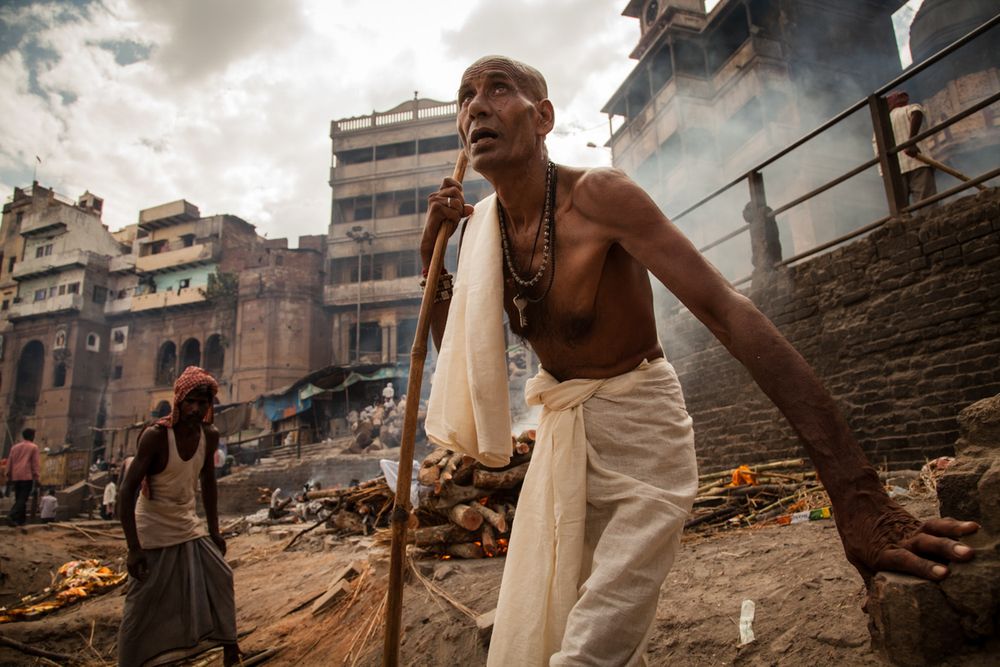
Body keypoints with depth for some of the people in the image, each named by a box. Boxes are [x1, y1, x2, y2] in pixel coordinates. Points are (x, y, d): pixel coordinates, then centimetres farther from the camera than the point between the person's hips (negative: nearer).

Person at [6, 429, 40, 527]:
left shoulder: (14, 447, 16)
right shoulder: (33, 447, 1)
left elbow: (9, 462, 16)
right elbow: (35, 463, -3)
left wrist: (9, 475, 22)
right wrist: (36, 477, -1)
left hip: (15, 477, 6)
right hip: (27, 476, -6)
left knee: (18, 499, 12)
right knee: (23, 499, -7)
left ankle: (21, 519, 13)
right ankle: (12, 516, -25)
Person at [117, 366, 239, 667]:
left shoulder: (210, 436, -6)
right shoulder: (155, 435, -23)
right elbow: (128, 490, -22)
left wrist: (214, 530, 8)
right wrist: (133, 548, -24)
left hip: (188, 524, 6)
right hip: (153, 528, -6)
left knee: (221, 576, 6)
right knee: (142, 603, -1)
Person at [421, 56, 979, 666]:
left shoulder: (596, 195, -21)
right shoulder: (480, 228, -1)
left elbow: (728, 311, -32)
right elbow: (456, 359, 4)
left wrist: (857, 495, -38)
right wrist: (432, 255, -10)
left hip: (639, 436, -6)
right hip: (562, 436, 7)